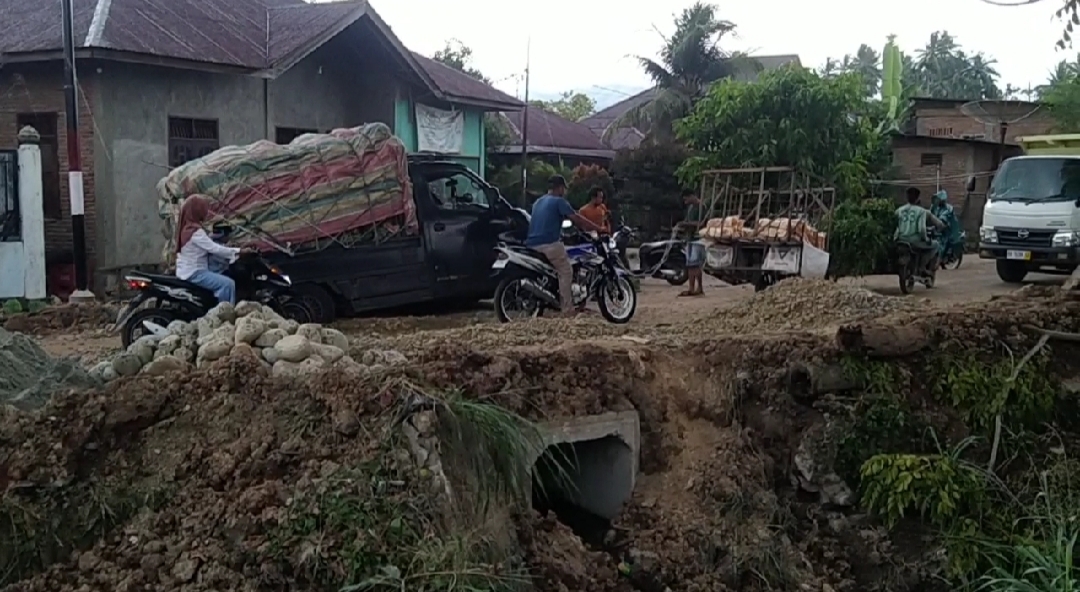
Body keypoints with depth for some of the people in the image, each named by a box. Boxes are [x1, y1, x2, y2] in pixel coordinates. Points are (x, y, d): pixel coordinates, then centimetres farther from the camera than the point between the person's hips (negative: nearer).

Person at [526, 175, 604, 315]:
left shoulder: (538, 202, 24)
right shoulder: (559, 201, -2)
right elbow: (576, 218, -7)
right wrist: (598, 229, -1)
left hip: (532, 244, 8)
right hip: (549, 244, -8)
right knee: (566, 272, 1)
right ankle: (568, 309, -3)